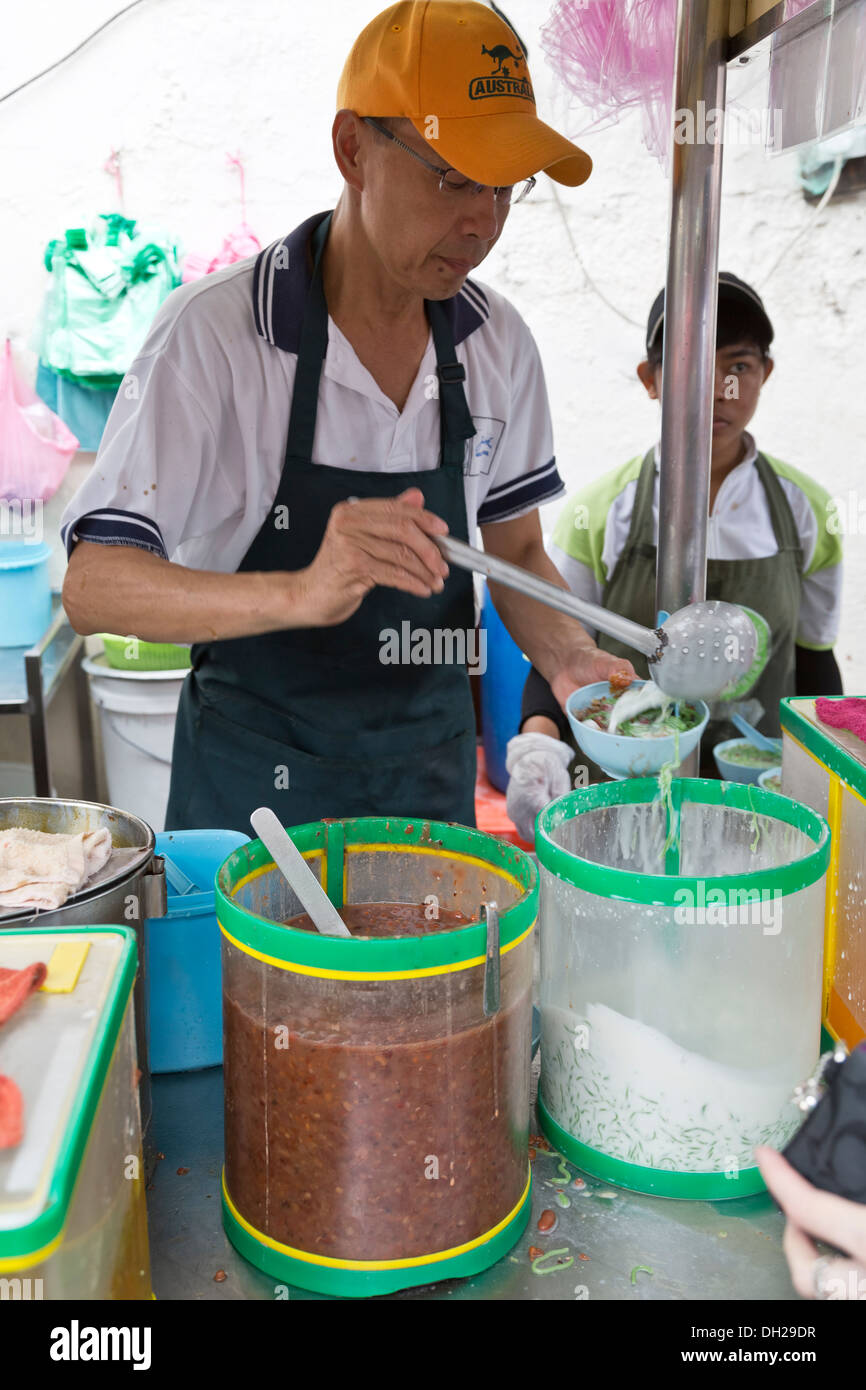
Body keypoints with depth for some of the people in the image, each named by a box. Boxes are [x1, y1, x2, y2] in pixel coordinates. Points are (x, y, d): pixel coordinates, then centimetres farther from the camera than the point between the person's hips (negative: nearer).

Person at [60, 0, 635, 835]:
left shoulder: (498, 345, -3)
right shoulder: (214, 334, -18)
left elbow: (516, 551, 8)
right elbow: (92, 587, -24)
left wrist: (570, 659, -13)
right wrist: (302, 593, -40)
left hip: (433, 772, 5)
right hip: (254, 787, -4)